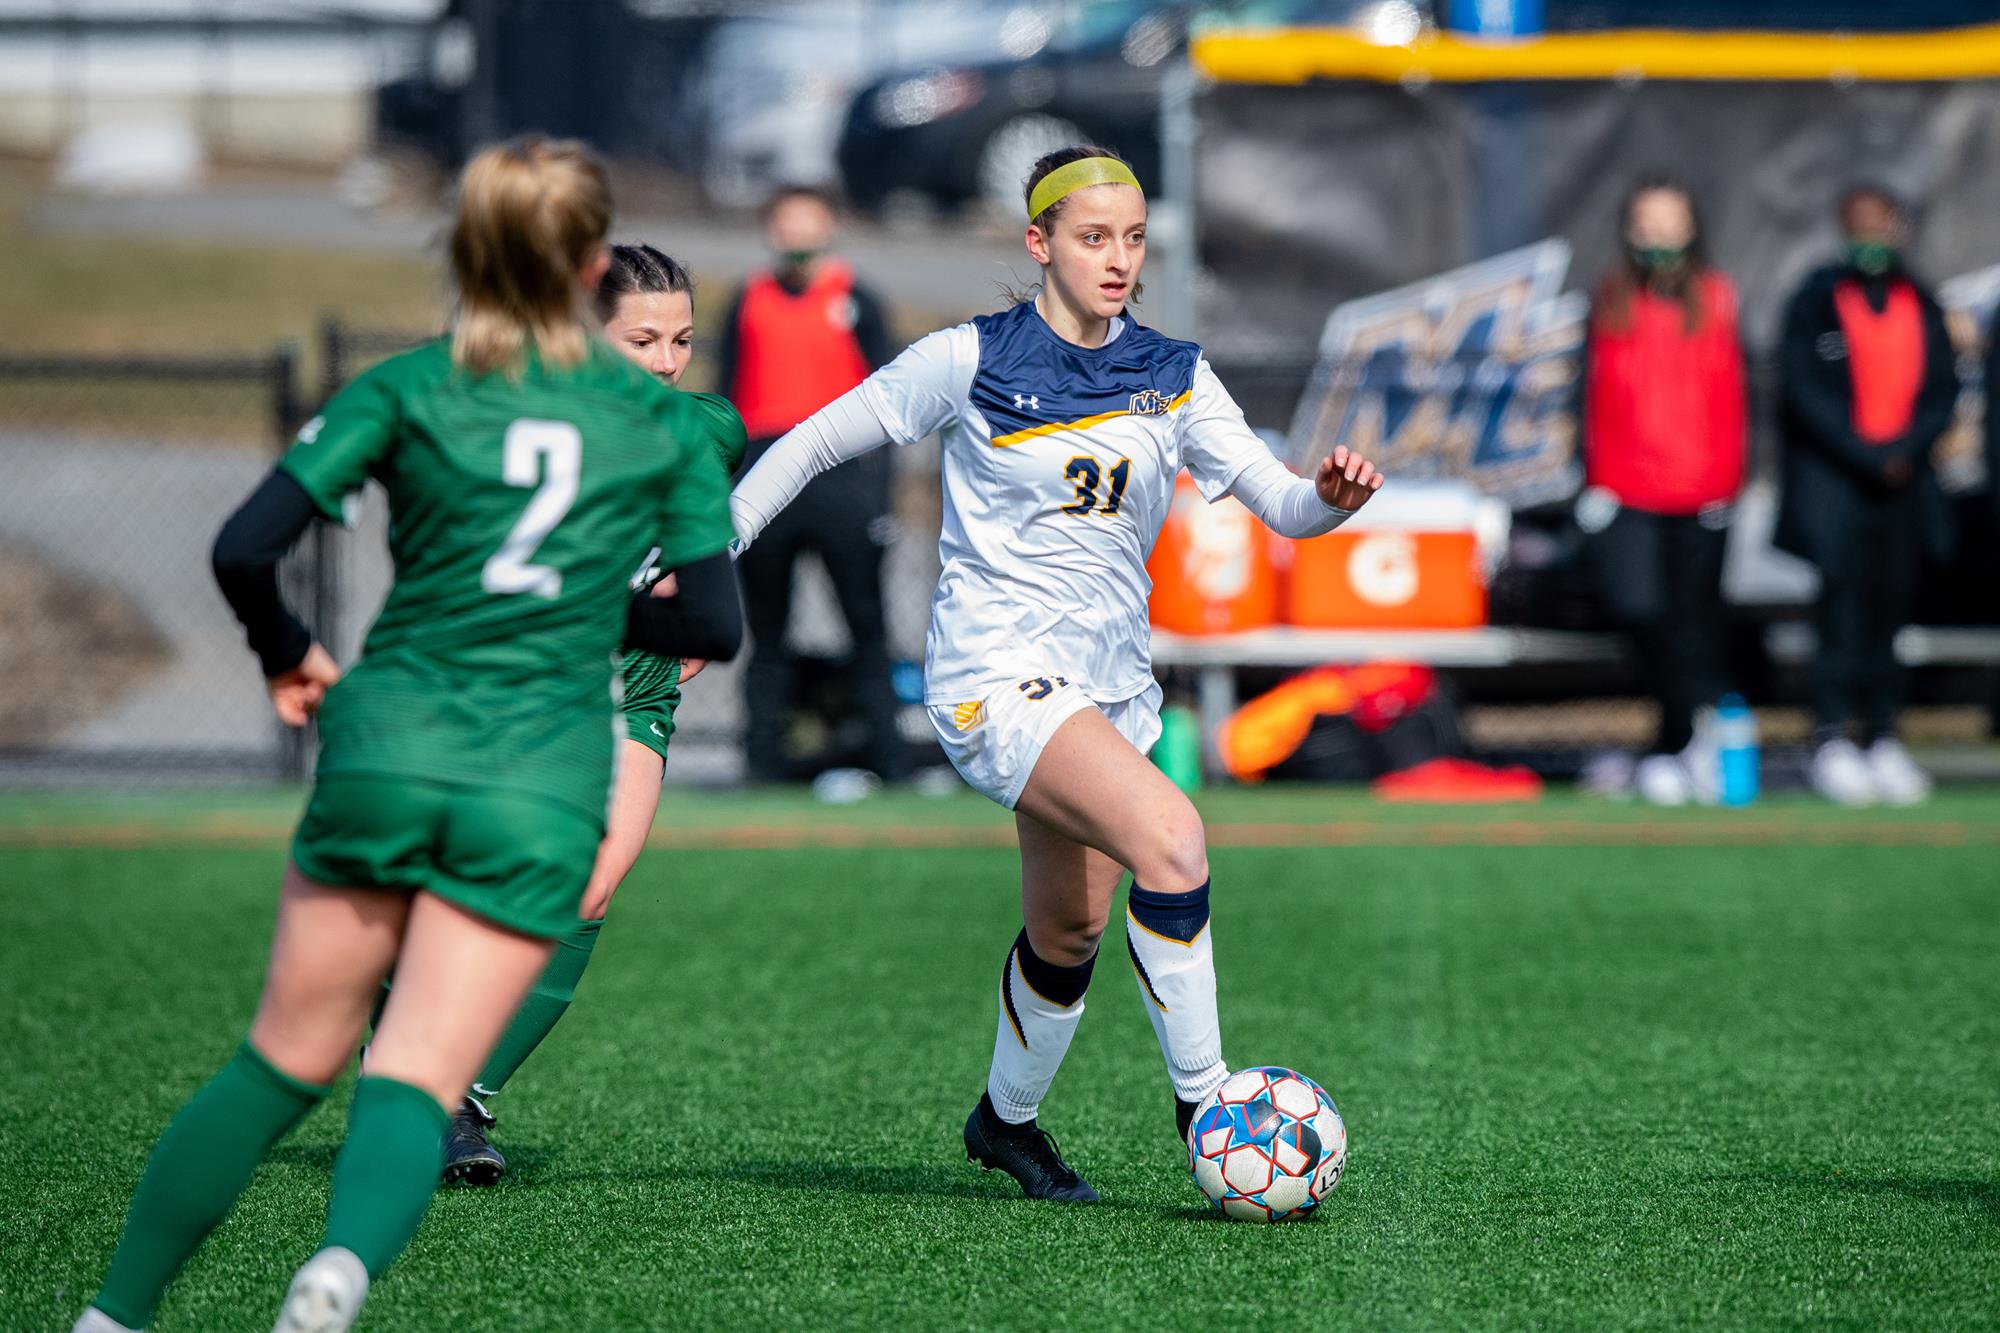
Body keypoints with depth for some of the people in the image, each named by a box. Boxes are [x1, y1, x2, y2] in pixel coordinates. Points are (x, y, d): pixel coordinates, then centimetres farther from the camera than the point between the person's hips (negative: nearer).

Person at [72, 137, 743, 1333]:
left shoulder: (405, 390, 4)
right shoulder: (668, 420, 7)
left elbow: (247, 548, -4)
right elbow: (714, 625, 5)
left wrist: (287, 654, 15)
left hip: (389, 745, 1)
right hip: (542, 786, -1)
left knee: (284, 1064, 15)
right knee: (413, 1089, -4)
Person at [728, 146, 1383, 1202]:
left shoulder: (1171, 378, 6)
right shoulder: (972, 361, -6)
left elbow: (1279, 502, -1)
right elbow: (815, 443, 2)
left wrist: (1330, 498, -24)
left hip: (1111, 682, 6)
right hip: (995, 671, -6)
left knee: (1070, 932, 13)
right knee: (1169, 836, -27)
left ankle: (1008, 1118, 40)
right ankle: (1203, 1105, -19)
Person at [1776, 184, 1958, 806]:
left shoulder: (1922, 305, 11)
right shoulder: (1816, 300, -1)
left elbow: (1943, 389, 9)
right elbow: (1806, 390, -7)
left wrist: (1906, 450, -8)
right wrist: (1867, 456, -12)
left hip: (1902, 482, 4)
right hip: (1831, 483, -4)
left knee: (1890, 607, 4)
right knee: (1842, 595, -13)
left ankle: (1883, 740, 8)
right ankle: (1831, 742, -12)